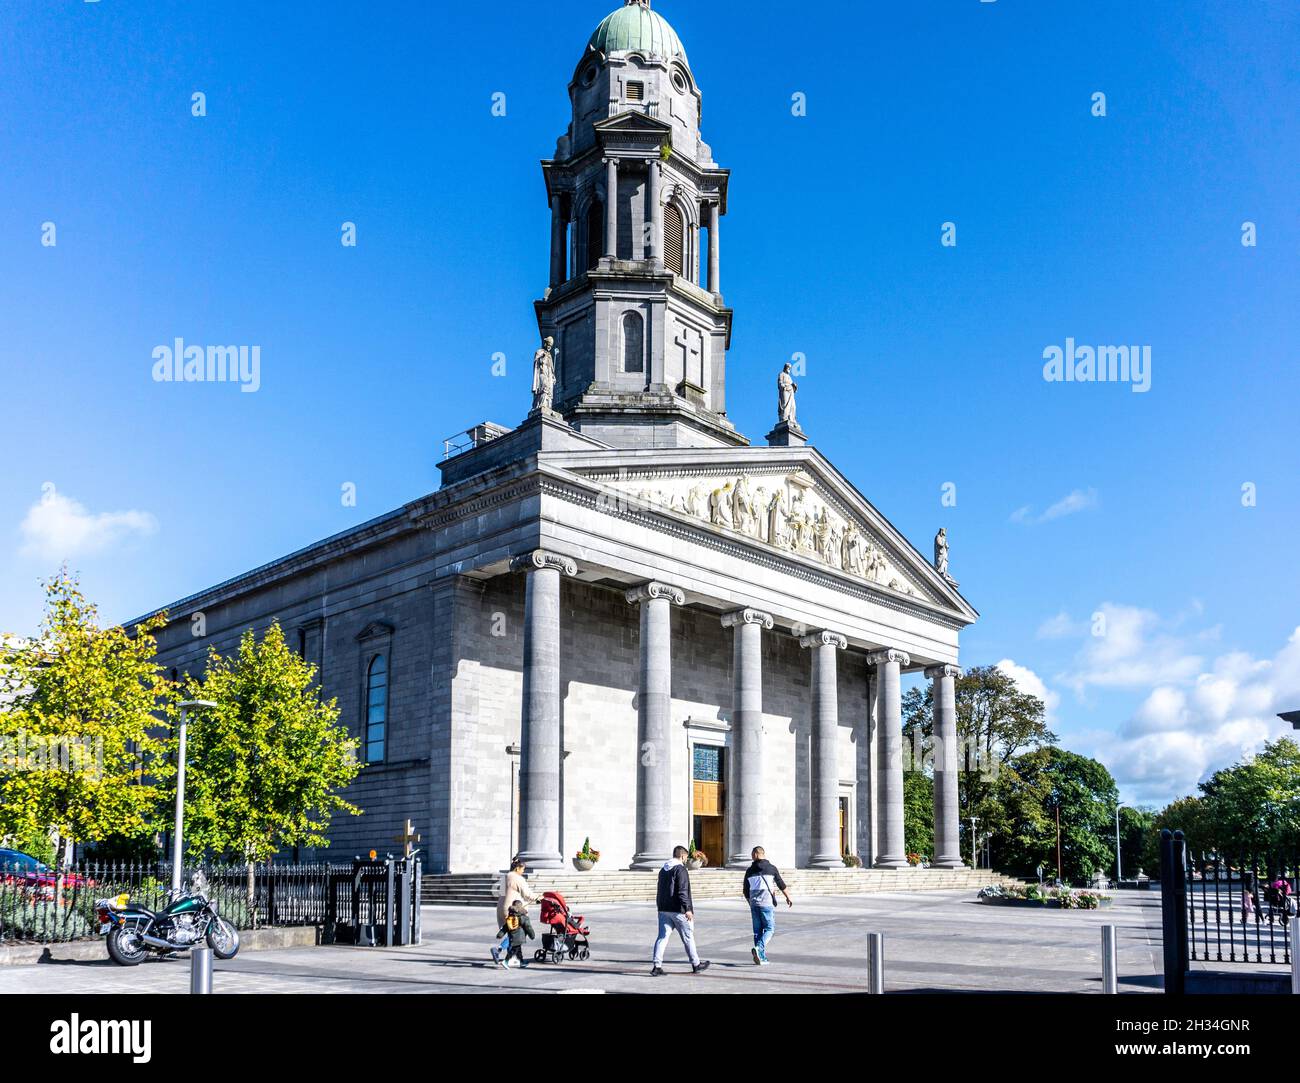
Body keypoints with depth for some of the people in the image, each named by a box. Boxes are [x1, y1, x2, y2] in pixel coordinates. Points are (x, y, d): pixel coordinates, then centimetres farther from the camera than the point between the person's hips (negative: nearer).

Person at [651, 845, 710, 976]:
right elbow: (682, 891, -20)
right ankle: (696, 964, 18)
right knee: (688, 937, 7)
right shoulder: (680, 869, -12)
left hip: (663, 910, 7)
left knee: (662, 937, 3)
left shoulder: (663, 870, 14)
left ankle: (657, 966, -8)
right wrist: (687, 909, -20)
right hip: (678, 911, -7)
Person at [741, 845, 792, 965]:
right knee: (769, 928, 2)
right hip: (767, 903, -4)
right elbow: (781, 885, 8)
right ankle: (759, 948, -20)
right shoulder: (772, 868, -1)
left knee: (757, 930, 10)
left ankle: (761, 957, 9)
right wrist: (788, 897, 24)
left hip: (754, 904, 4)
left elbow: (745, 891, 12)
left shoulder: (749, 871, 7)